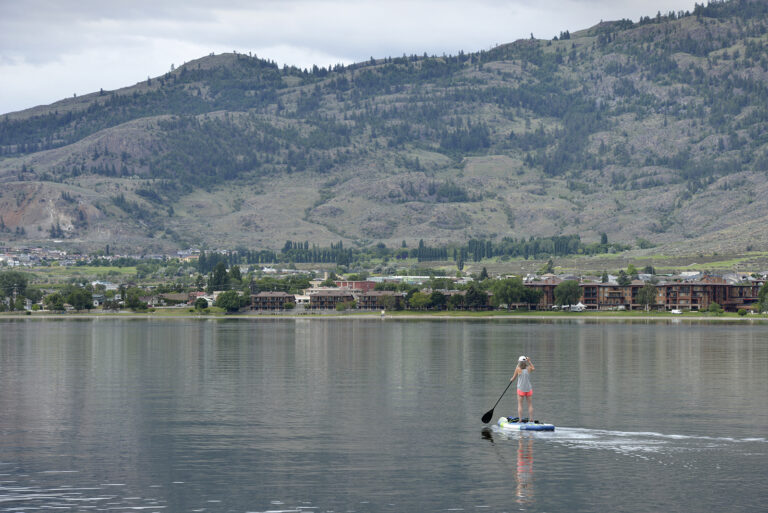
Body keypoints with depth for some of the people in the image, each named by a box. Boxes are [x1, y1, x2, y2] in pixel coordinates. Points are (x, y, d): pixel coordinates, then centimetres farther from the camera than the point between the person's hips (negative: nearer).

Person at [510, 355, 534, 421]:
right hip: (529, 389, 2)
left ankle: (520, 420, -2)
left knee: (520, 405, 3)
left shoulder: (518, 369, -9)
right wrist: (529, 361, 20)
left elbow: (513, 378, 3)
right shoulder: (529, 368, -4)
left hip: (521, 389, -2)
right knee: (530, 405, 8)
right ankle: (531, 420, 7)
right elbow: (533, 368, 21)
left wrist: (511, 379, 24)